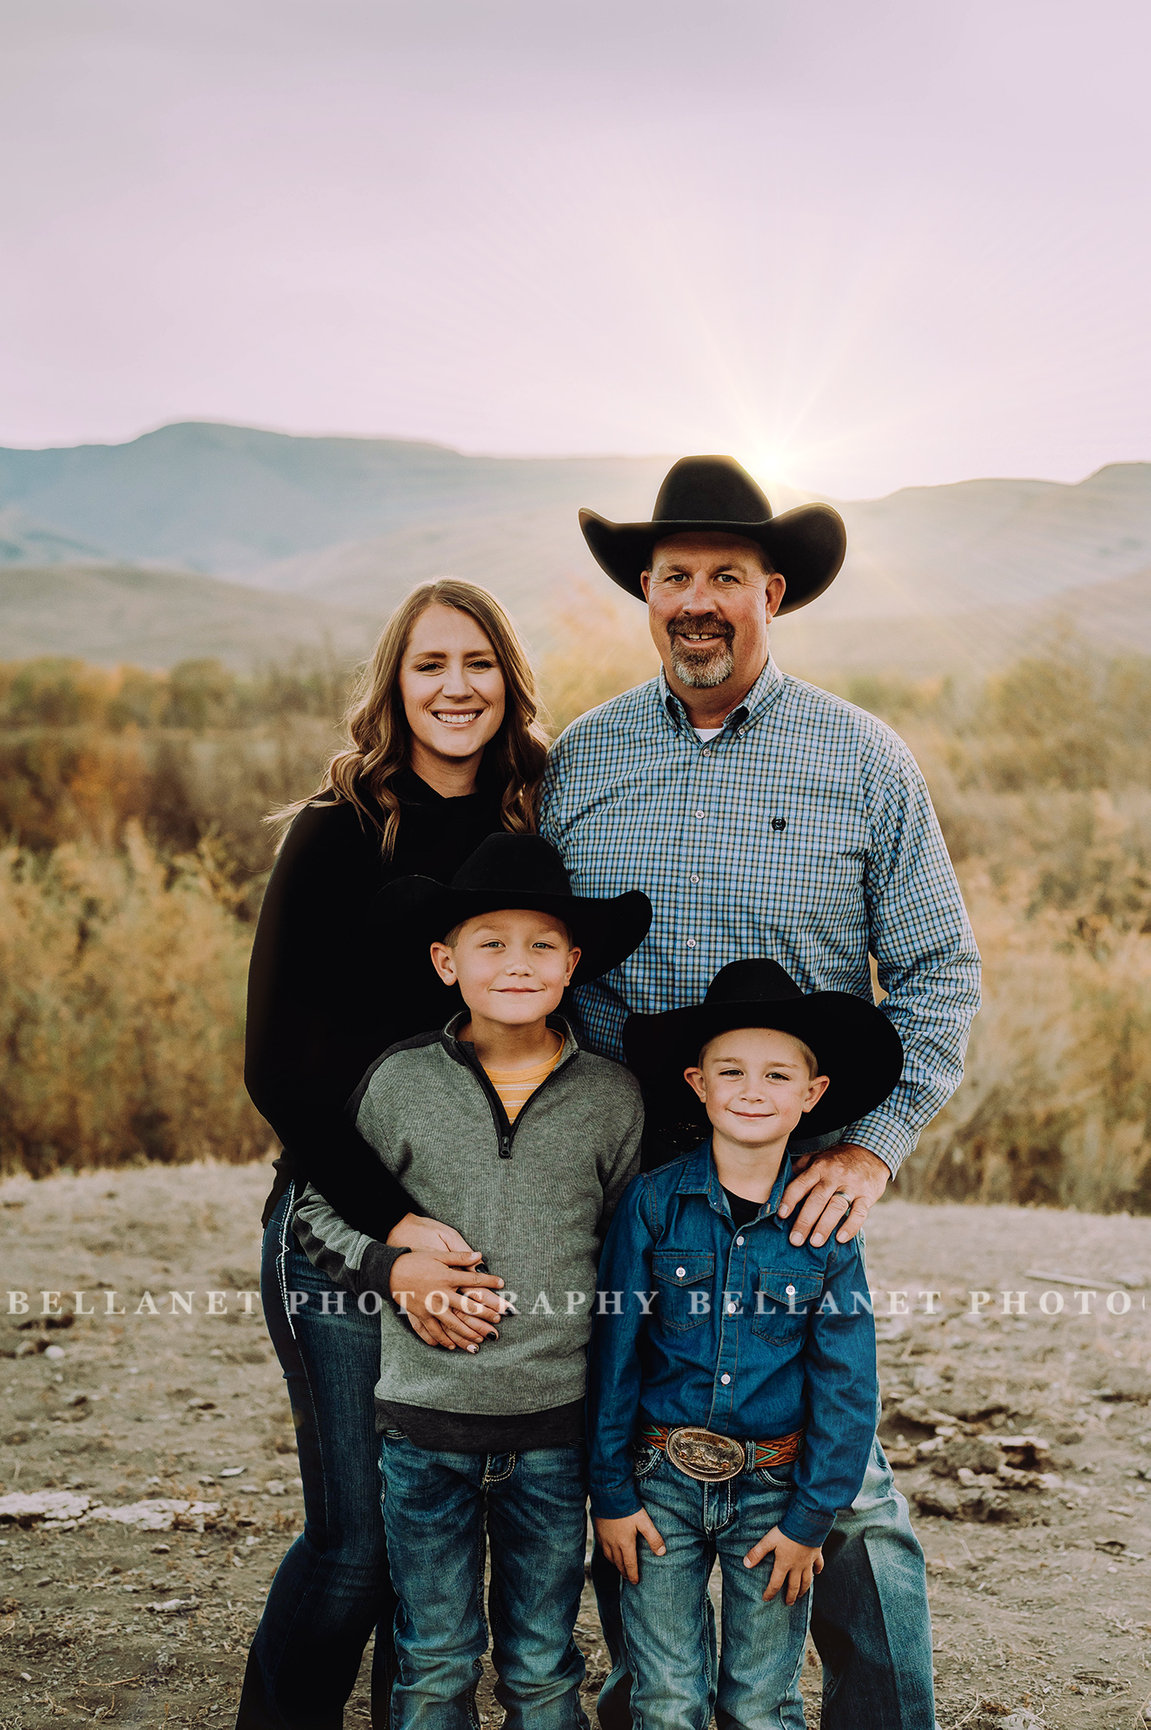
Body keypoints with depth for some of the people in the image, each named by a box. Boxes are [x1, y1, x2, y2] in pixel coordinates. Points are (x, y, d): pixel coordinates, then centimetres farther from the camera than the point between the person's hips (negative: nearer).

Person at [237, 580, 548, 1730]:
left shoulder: (537, 837, 6)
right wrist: (396, 1226, -16)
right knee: (357, 1540, 0)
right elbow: (278, 1065, -8)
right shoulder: (337, 835, -6)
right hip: (343, 1223, -4)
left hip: (485, 1233, 4)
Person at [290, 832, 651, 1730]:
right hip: (425, 1420, 0)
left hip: (555, 1425, 0)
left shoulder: (612, 1098, -2)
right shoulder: (400, 1083, -5)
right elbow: (317, 1205, 7)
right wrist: (392, 1268, -11)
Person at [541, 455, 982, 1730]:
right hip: (611, 1180, 2)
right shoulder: (579, 762, 6)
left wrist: (872, 1145, -11)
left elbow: (937, 973, 1)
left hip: (797, 1182, -2)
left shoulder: (865, 763, 1)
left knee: (841, 1484, 0)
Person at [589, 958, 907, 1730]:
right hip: (664, 1483, 0)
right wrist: (611, 1492, -1)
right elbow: (614, 1353, -2)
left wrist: (810, 1517, -4)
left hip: (774, 1490, 0)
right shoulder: (653, 1202, -7)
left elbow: (847, 1384, -3)